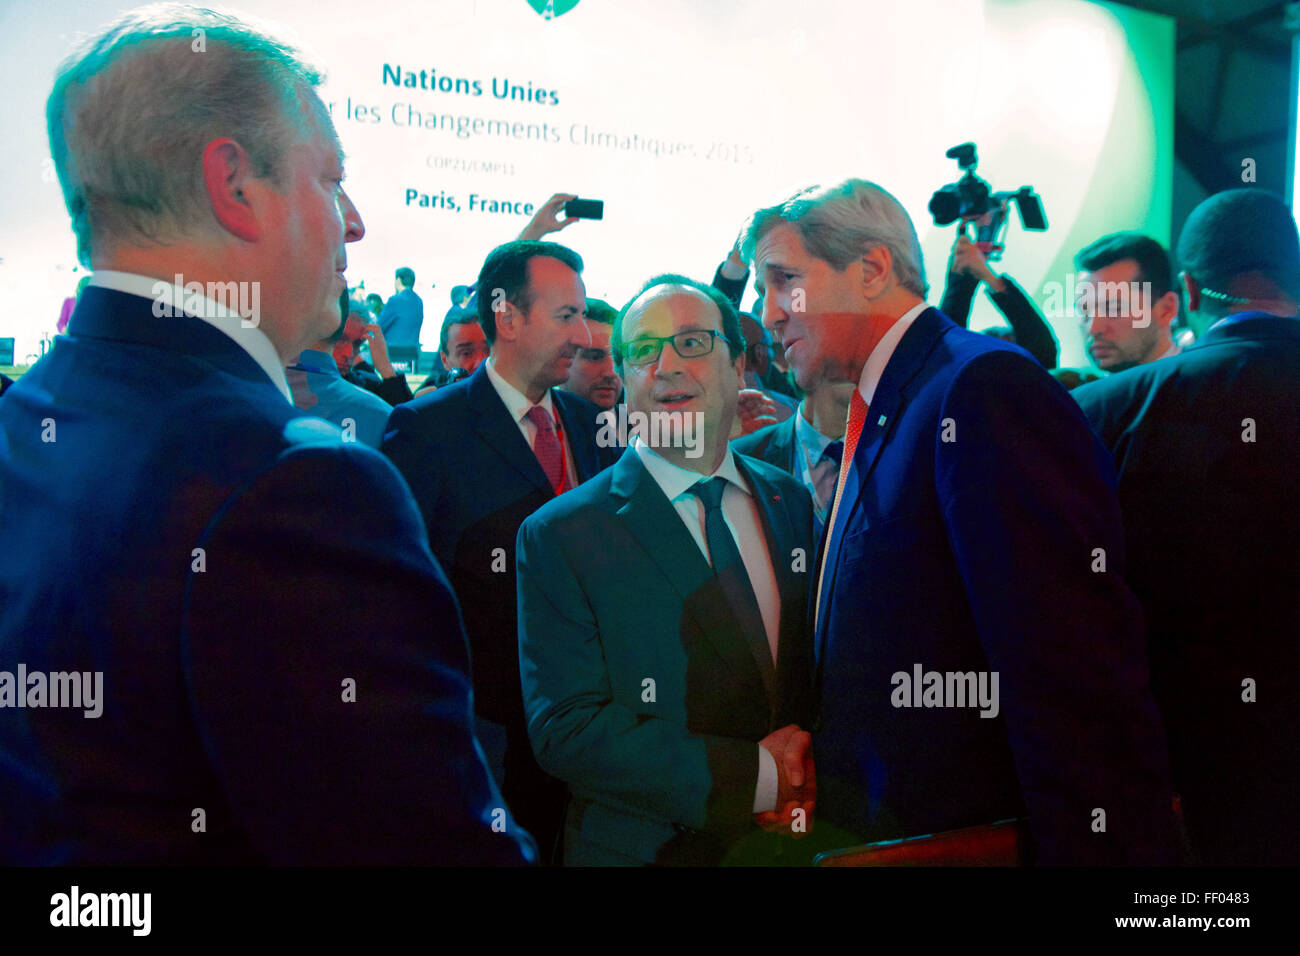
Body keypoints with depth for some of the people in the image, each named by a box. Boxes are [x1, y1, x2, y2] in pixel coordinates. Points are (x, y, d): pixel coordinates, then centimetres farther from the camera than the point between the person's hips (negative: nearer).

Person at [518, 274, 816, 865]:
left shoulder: (796, 503, 0)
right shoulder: (557, 537, -13)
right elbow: (565, 731, -19)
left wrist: (813, 778, -15)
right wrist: (753, 775, -23)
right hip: (643, 848, -4)